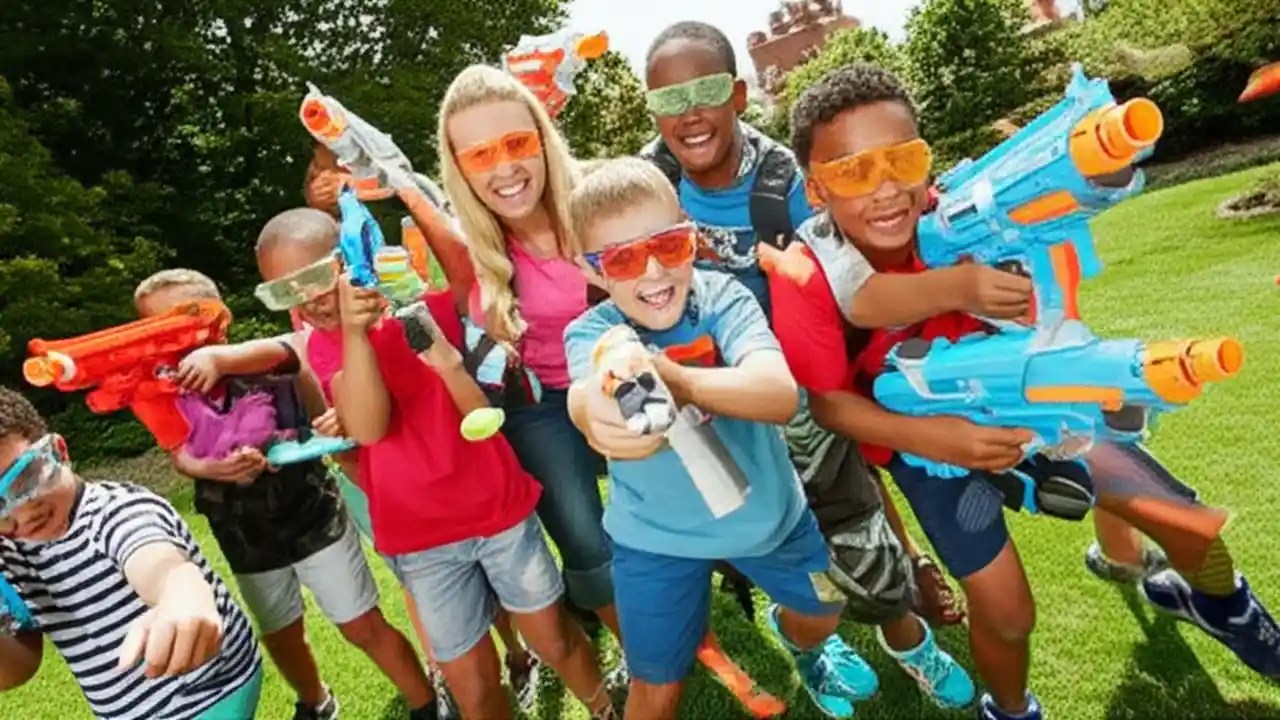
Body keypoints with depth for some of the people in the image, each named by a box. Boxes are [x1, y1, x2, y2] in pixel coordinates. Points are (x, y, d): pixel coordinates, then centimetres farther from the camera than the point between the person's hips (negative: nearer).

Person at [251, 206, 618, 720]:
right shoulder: (322, 345, -2)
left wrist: (446, 360, -27)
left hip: (500, 509, -1)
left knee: (554, 641, 13)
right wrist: (353, 331, -31)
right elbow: (368, 428, -21)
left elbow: (484, 414, -9)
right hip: (419, 539, 1)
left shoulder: (428, 304, -6)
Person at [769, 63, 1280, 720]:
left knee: (1189, 524, 7)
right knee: (1007, 614, -2)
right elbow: (828, 401, -21)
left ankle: (1218, 602, 47)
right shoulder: (805, 277, -28)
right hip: (920, 434, -2)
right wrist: (932, 438, -34)